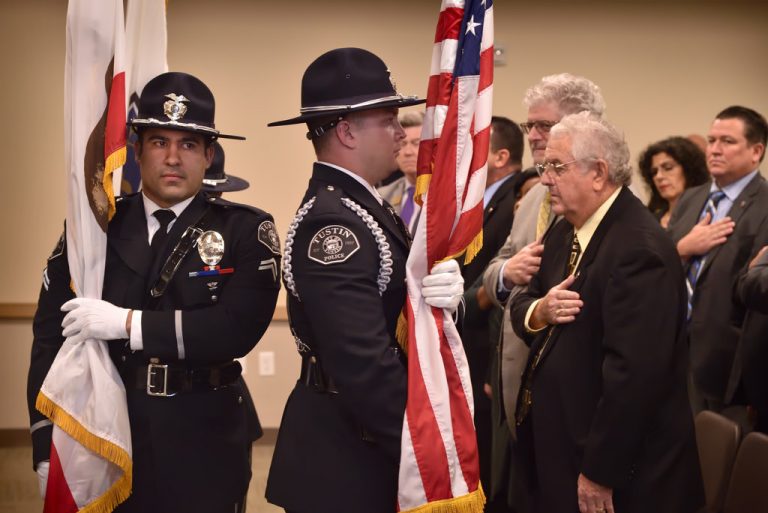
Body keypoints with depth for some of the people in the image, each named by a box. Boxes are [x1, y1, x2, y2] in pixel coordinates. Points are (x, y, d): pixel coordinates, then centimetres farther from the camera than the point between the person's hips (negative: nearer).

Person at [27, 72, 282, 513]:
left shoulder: (245, 230, -2)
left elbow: (239, 328, -17)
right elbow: (51, 340, 3)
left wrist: (128, 323, -20)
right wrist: (49, 451, -6)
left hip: (203, 447, -1)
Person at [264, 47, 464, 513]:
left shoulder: (360, 204, 9)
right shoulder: (333, 223, -22)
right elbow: (366, 365, -27)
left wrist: (449, 287, -20)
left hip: (371, 444, 10)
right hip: (346, 457, -10)